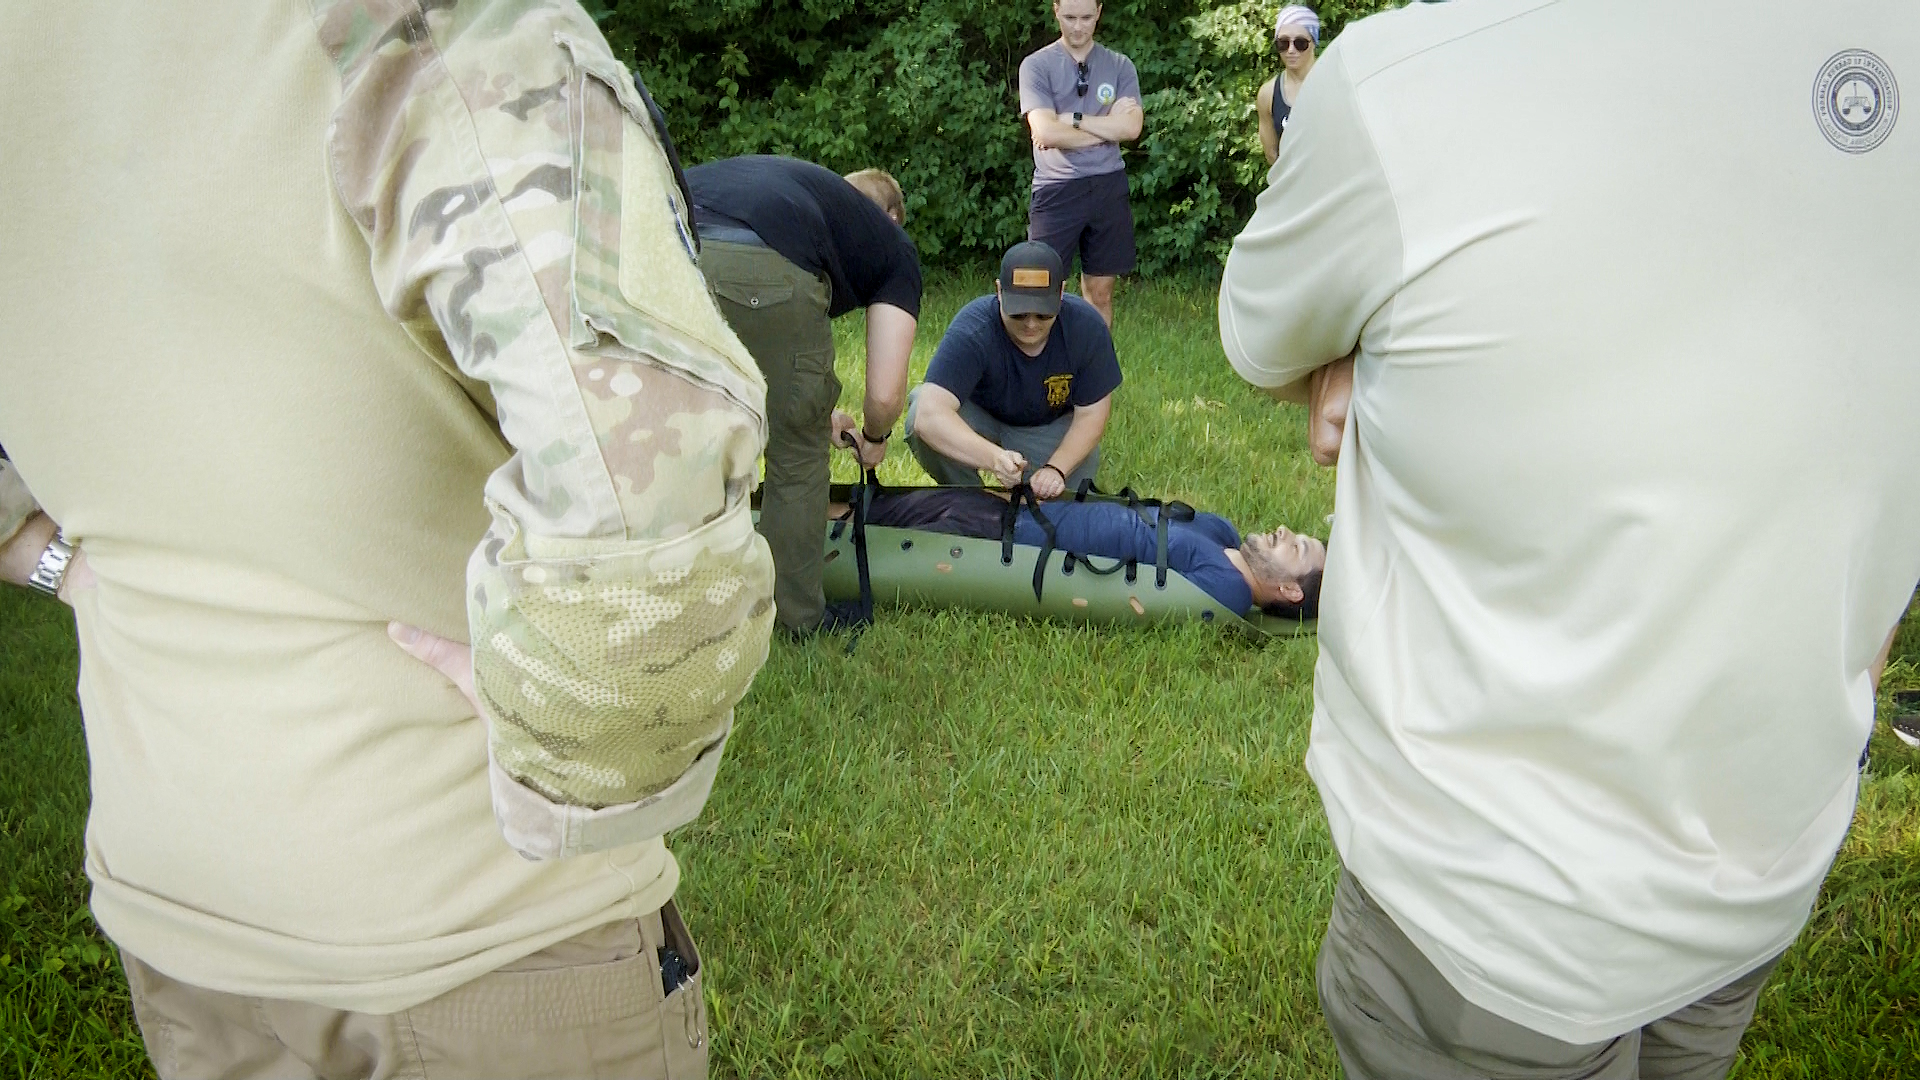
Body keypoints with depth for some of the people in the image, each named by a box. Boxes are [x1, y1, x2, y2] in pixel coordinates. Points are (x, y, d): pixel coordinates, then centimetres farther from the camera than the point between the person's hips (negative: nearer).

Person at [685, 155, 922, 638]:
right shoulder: (895, 247, 27)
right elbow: (884, 395, 16)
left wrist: (819, 415, 57)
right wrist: (875, 438, 39)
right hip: (761, 269, -5)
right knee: (797, 451, 17)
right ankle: (799, 616, 30)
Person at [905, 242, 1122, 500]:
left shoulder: (1086, 326, -25)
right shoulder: (971, 330, -34)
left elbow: (1091, 413, -15)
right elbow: (930, 415, -46)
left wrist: (1056, 469, -31)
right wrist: (994, 458, -61)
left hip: (1049, 427, 2)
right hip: (977, 416, -2)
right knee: (920, 420, -33)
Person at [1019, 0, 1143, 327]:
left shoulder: (1120, 66, 9)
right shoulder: (1036, 65, 1)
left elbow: (1131, 128, -6)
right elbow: (1045, 132, -12)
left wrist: (1070, 120, -9)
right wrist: (1107, 127, -6)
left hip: (1108, 187, 3)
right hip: (1057, 189, -3)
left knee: (1100, 292, 10)